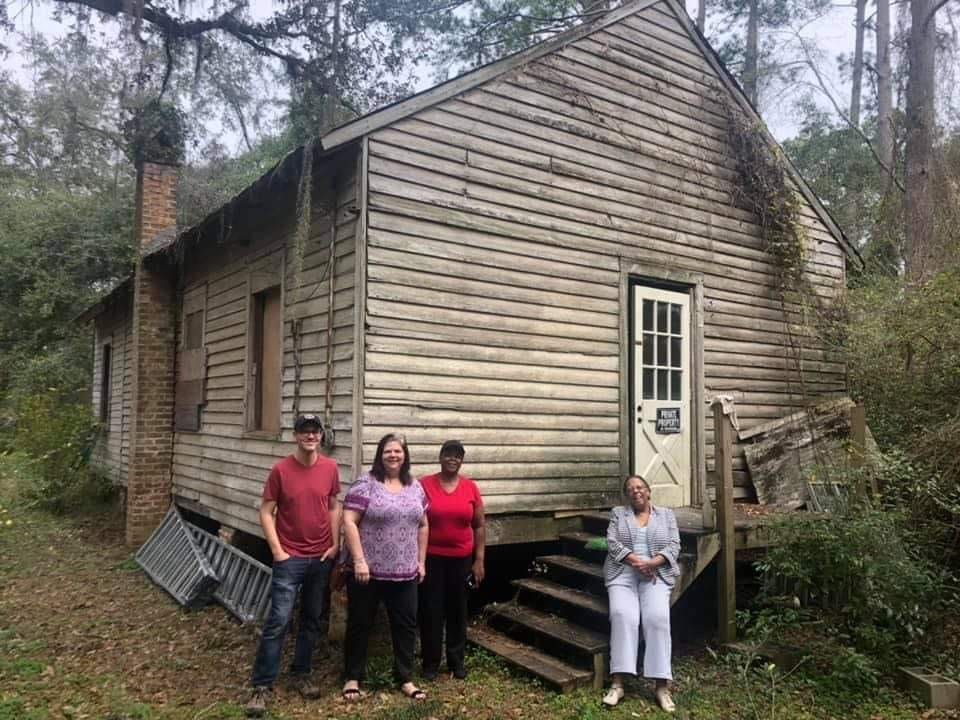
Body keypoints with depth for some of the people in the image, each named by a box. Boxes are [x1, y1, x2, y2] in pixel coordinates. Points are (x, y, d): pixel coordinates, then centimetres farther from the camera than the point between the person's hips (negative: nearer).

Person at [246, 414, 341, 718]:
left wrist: (334, 544, 3)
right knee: (278, 620, -5)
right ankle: (262, 685, 6)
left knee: (312, 620, 13)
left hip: (321, 558, 4)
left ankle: (302, 673, 29)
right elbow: (266, 512, -6)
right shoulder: (281, 470, -9)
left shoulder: (330, 468, 0)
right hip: (289, 558, -3)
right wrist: (276, 550, -11)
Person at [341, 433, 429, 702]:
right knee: (360, 625, 10)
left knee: (406, 626, 12)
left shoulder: (415, 487, 8)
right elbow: (349, 522, -14)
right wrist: (359, 561, -18)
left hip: (405, 573, 5)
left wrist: (421, 561, 11)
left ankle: (405, 679, 27)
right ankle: (352, 678, 27)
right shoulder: (365, 484, -10)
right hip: (369, 571, -4)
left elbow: (422, 526, 14)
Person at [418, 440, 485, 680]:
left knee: (458, 610, 13)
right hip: (431, 559, -2)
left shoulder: (471, 487, -1)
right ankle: (431, 662, 21)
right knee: (431, 611, 5)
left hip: (461, 560, 2)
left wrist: (479, 560, 0)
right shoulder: (424, 484, -7)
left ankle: (456, 660, 28)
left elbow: (479, 526, 4)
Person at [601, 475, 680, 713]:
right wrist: (636, 561, -14)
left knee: (657, 617, -27)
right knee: (622, 615, -28)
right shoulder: (618, 513, 16)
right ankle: (618, 683, -29)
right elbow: (612, 543, 2)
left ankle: (662, 686, -25)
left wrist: (653, 563, -14)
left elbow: (674, 546, 5)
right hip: (623, 572, 0)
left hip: (656, 573, 0)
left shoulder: (666, 514, 16)